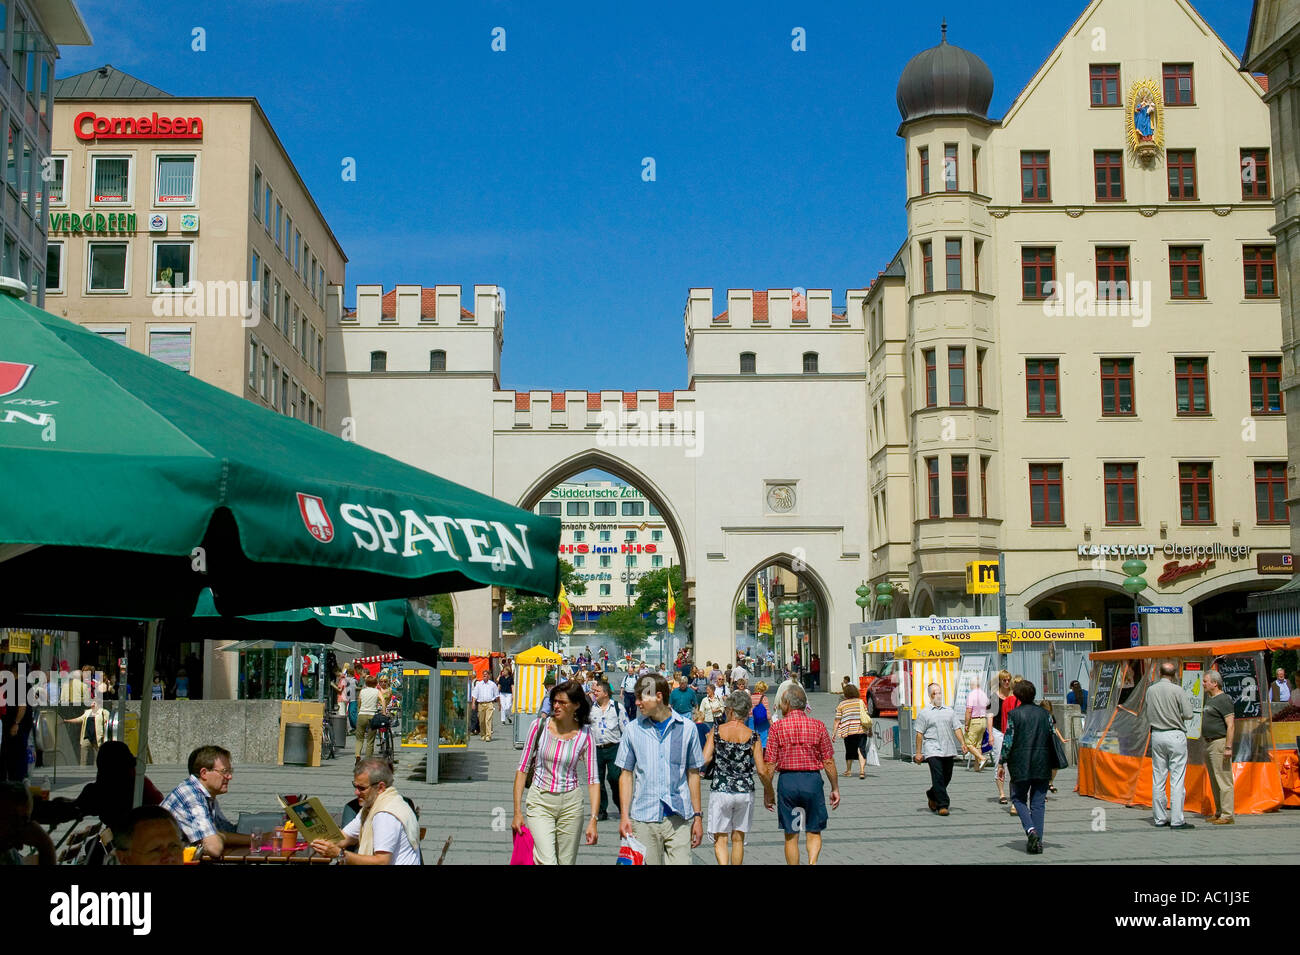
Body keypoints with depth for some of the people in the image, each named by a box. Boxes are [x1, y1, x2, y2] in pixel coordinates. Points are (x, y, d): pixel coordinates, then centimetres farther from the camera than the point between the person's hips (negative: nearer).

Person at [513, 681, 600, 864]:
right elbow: (522, 769, 1)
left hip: (571, 804, 1)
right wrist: (517, 811, -3)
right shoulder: (540, 727, -4)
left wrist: (593, 819, -12)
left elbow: (593, 780, -3)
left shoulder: (584, 735, -4)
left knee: (566, 862, 7)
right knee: (546, 861, -19)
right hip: (540, 801, -1)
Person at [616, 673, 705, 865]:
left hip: (679, 819, -1)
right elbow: (626, 775, 7)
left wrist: (698, 816, 6)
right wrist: (624, 816, -1)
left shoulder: (687, 728, 4)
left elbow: (693, 774, 9)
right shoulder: (633, 730, 4)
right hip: (643, 820, 1)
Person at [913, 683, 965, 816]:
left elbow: (957, 728, 13)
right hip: (932, 749, -4)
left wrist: (962, 743, -2)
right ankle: (942, 805, -10)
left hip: (948, 750, 4)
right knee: (938, 776, -13)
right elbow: (919, 734, 2)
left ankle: (932, 795, 34)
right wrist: (918, 752, -2)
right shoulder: (924, 713, 3)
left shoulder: (950, 711, 15)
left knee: (947, 777, 10)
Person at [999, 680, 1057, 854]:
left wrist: (1001, 762, 2)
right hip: (1042, 765, 3)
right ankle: (1037, 841, 5)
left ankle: (1030, 829, -10)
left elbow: (1008, 741, -7)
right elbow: (1053, 739, 6)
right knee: (1038, 802, 9)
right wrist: (1053, 766, 15)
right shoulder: (1045, 713, 5)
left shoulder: (1014, 714, -5)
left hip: (1021, 765, -3)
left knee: (1018, 798, 12)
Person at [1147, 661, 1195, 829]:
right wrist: (1176, 714, 9)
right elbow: (1188, 714, -9)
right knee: (1177, 779, -3)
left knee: (1158, 779, 9)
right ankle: (1177, 820, -5)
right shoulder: (1177, 690, -10)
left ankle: (1160, 818, 13)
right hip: (1175, 735, -5)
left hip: (1156, 735, 5)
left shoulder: (1150, 690, 4)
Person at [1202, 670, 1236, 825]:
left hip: (1220, 743, -10)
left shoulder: (1223, 700, -13)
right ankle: (1218, 813, 20)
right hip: (1209, 743, 10)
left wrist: (1228, 747, -23)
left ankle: (1227, 815, -7)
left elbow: (1230, 725, -18)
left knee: (1223, 780, -8)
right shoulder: (1211, 700, 18)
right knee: (1214, 782, 14)